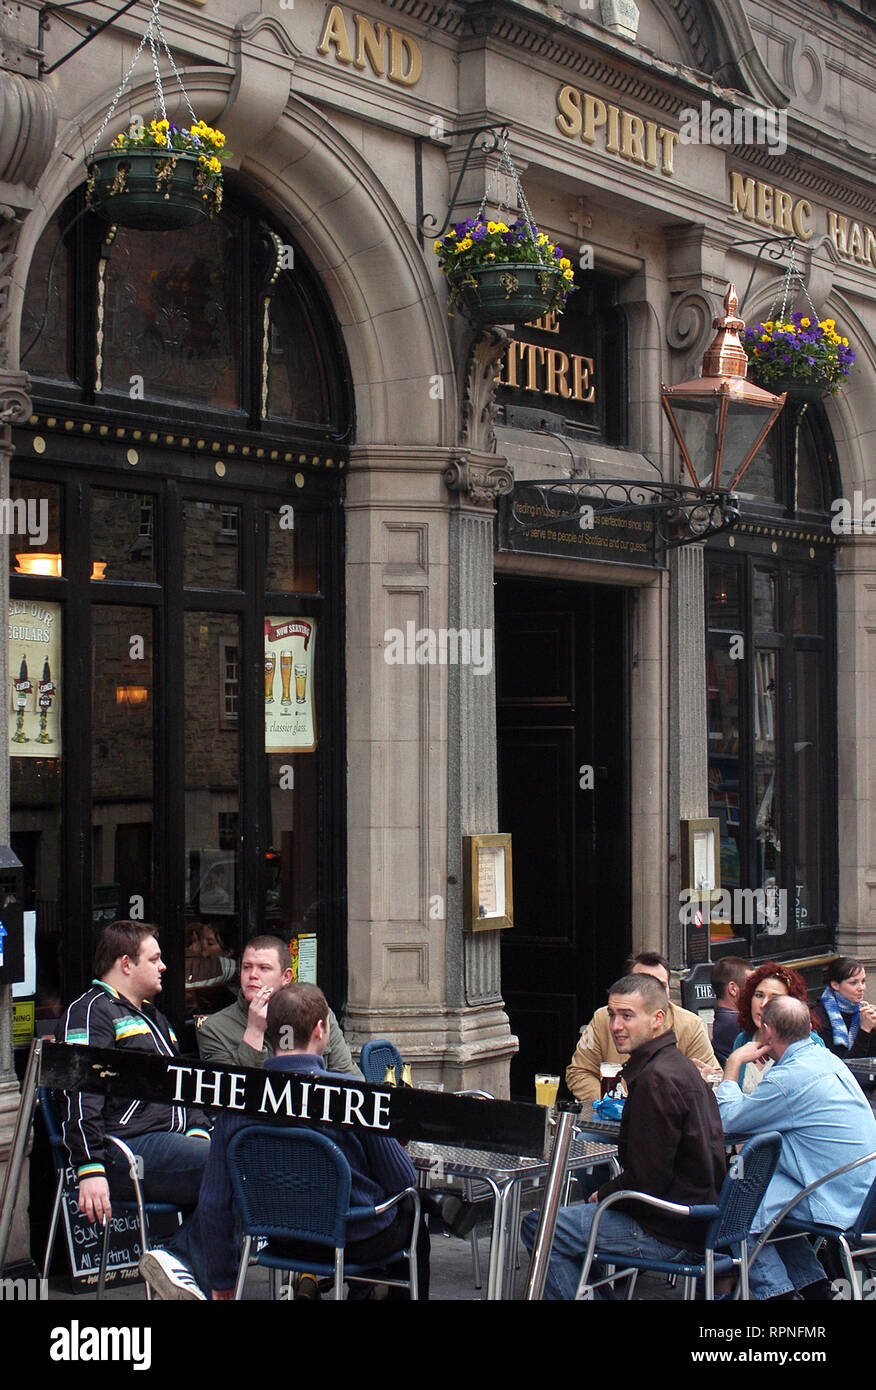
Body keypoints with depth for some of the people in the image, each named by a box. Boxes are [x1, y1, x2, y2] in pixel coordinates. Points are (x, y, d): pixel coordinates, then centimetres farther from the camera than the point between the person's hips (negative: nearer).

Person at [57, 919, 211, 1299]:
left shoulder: (153, 1017, 30)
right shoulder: (90, 1012, 0)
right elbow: (80, 1095, -11)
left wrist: (197, 1130, 13)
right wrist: (90, 1170, -20)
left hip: (171, 1139, 9)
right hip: (128, 1150, -9)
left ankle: (176, 1257, -17)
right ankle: (179, 1257, -17)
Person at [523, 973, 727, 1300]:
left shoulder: (656, 1080, -22)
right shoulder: (676, 1065, 11)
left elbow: (648, 1180, -22)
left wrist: (601, 1196, -6)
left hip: (666, 1233, -10)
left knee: (538, 1227, -7)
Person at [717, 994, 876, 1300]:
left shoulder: (789, 1078, -21)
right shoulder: (827, 1058, 8)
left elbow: (728, 1120, -11)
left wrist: (733, 1064, 0)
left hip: (836, 1204, -9)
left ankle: (775, 1289, 4)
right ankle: (814, 1285, 25)